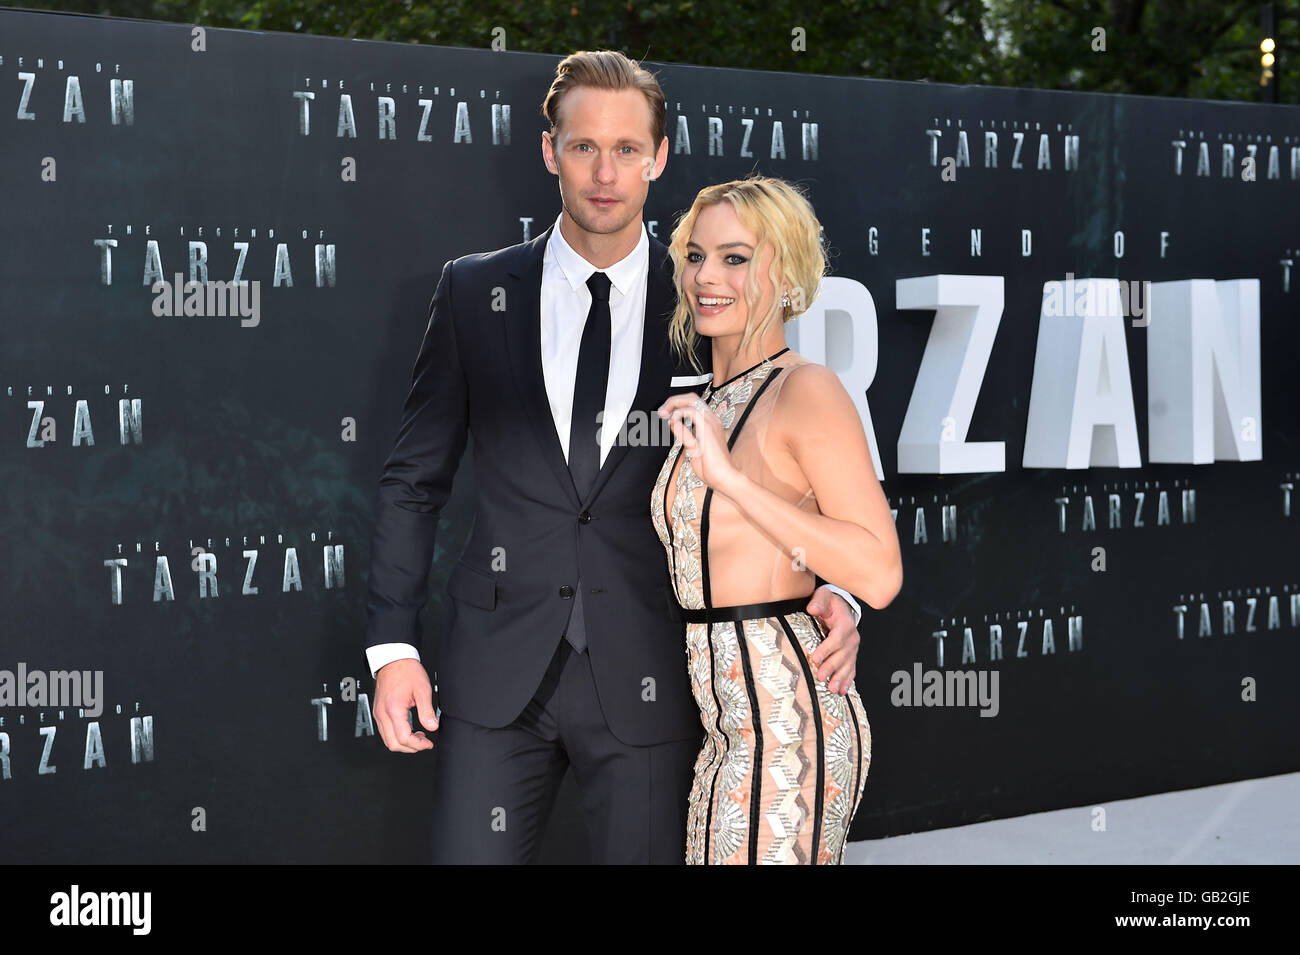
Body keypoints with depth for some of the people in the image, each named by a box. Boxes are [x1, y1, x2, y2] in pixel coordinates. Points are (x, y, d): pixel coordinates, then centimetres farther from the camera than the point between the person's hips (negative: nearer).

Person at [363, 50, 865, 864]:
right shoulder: (475, 293, 4)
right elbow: (416, 477, 7)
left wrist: (832, 591, -11)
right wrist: (393, 643, 1)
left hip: (649, 675, 0)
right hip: (500, 670, 1)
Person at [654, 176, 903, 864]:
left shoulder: (807, 390, -11)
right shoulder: (710, 402, 15)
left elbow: (879, 574, -22)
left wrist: (729, 477, -23)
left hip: (787, 726, -9)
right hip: (729, 725, 9)